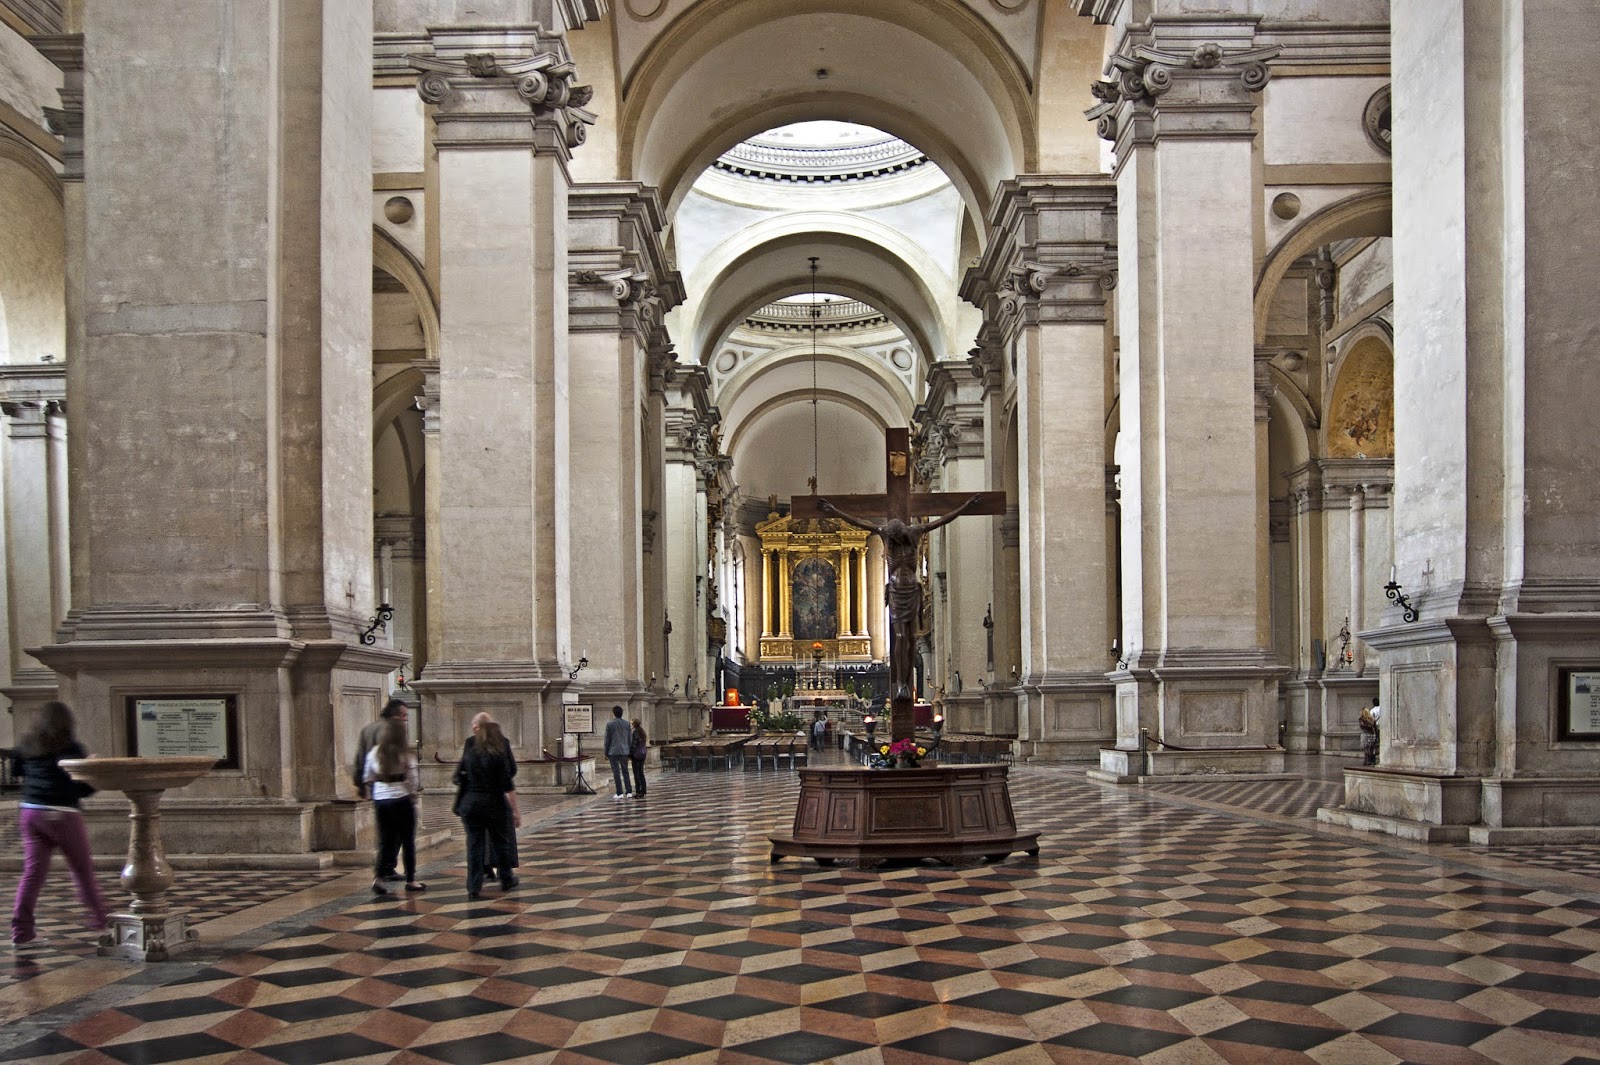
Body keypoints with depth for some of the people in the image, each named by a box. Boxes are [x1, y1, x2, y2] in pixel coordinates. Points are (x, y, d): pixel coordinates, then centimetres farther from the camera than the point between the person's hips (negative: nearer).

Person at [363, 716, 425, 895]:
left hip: (380, 800, 3)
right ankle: (411, 880, 13)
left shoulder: (374, 753, 1)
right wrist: (415, 794, 8)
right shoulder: (405, 754, -10)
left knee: (385, 840, 10)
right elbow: (413, 779, -8)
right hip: (402, 799, -3)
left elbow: (368, 778, 9)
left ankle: (379, 875, -8)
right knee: (408, 841, 7)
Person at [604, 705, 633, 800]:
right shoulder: (627, 724, 4)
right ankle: (629, 792, 6)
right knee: (625, 772, 10)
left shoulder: (609, 724, -7)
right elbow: (630, 739, 7)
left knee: (616, 772, 0)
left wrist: (606, 753, 2)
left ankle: (619, 793, -1)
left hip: (613, 752, -4)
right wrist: (629, 753, 14)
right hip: (624, 751, 4)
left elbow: (607, 740, -5)